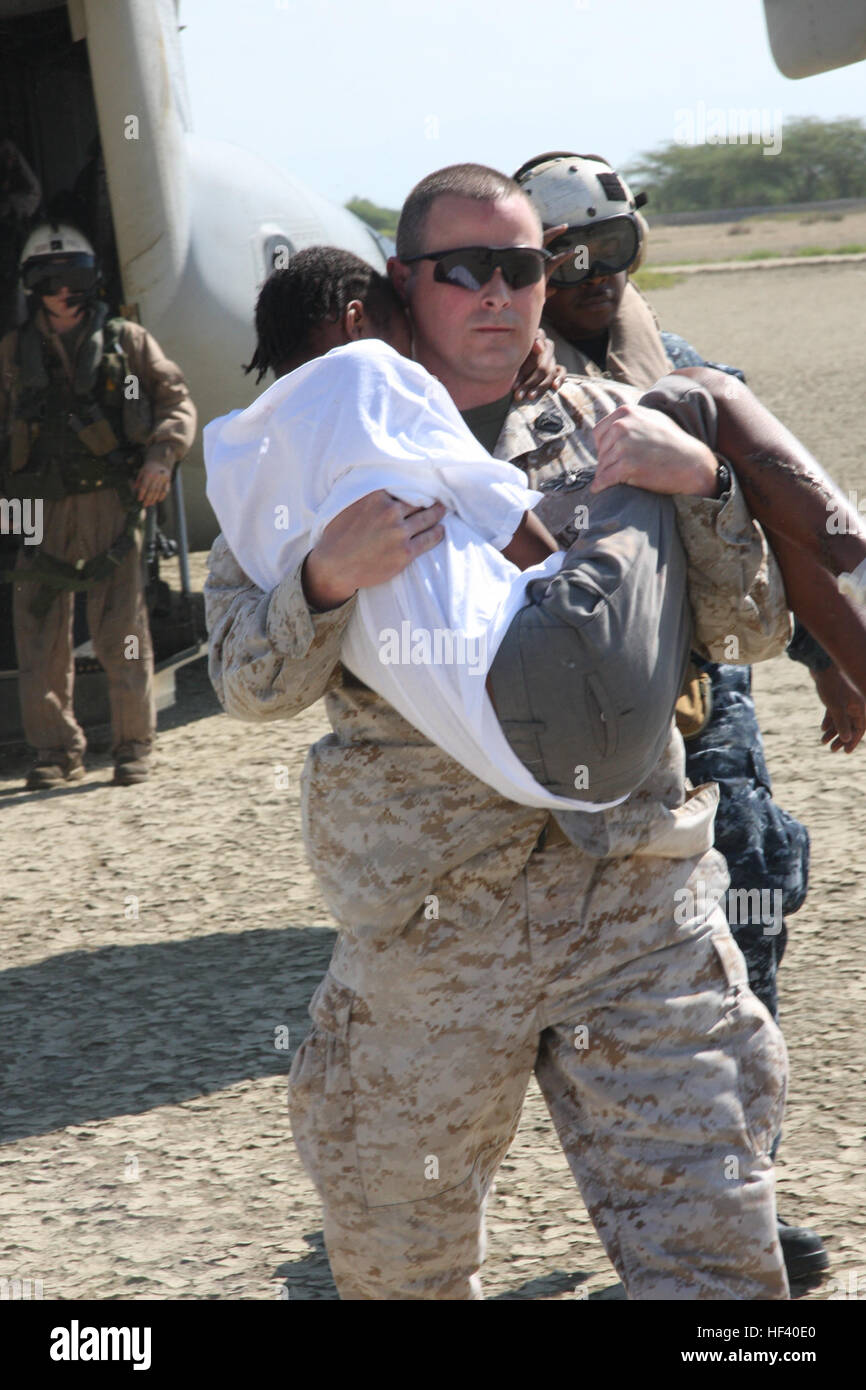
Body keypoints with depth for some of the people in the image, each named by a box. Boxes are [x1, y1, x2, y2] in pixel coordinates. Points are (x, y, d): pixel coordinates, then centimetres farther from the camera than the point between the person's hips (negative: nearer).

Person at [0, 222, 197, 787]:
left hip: (109, 502, -2)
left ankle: (134, 745, 7)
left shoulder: (126, 341, 7)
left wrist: (162, 455, -9)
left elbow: (178, 401, 7)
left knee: (121, 629, -4)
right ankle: (57, 749, 10)